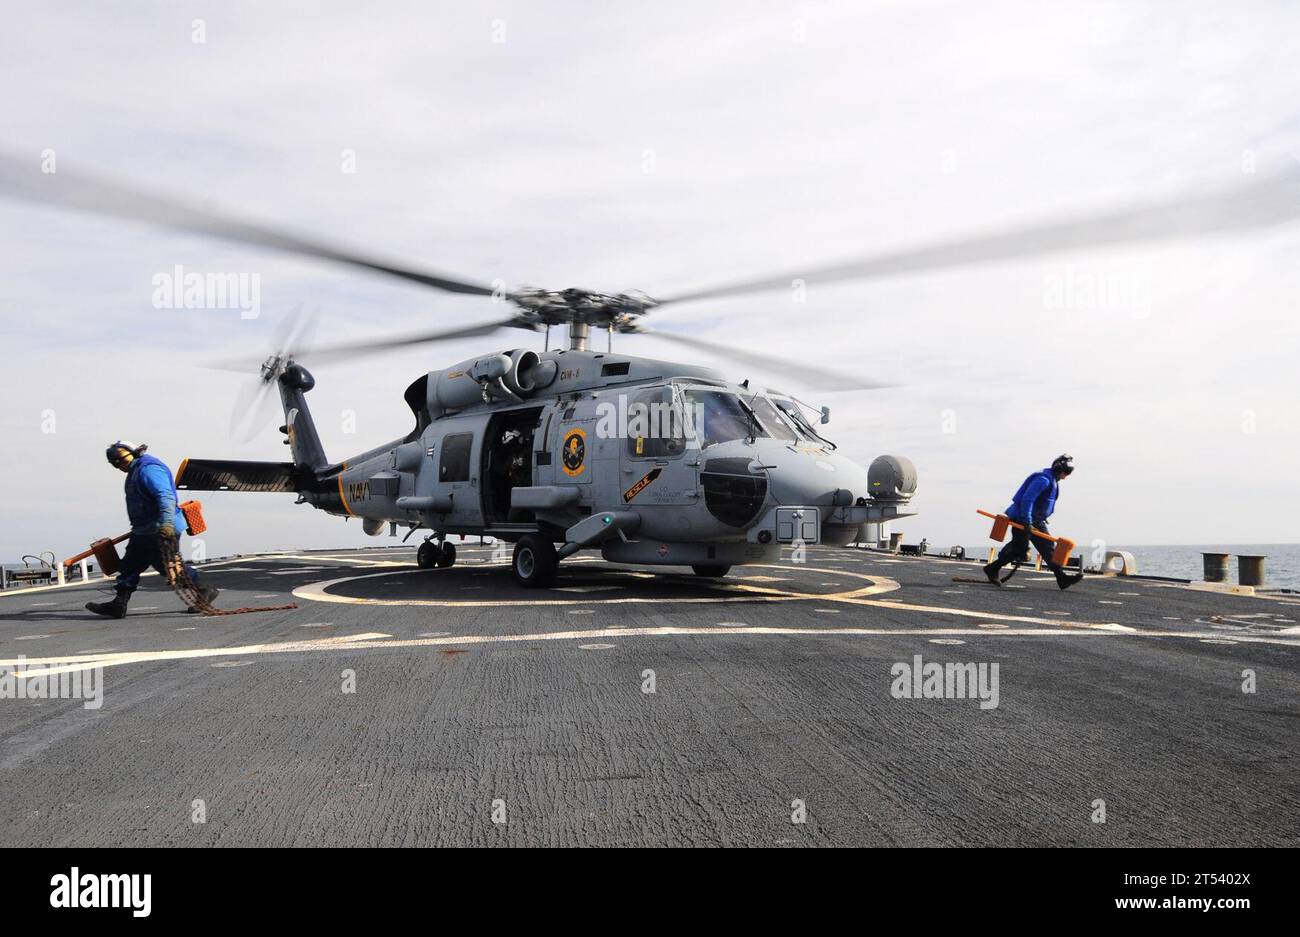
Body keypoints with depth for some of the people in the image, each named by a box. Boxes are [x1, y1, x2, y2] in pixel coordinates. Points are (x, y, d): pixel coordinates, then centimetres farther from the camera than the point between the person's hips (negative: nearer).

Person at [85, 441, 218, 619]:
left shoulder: (148, 469, -18)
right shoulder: (136, 471, 17)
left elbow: (166, 496, -31)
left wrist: (167, 523, -42)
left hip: (161, 531, -11)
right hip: (144, 532, 11)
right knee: (130, 565, 11)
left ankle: (203, 592, 6)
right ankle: (118, 604, 16)